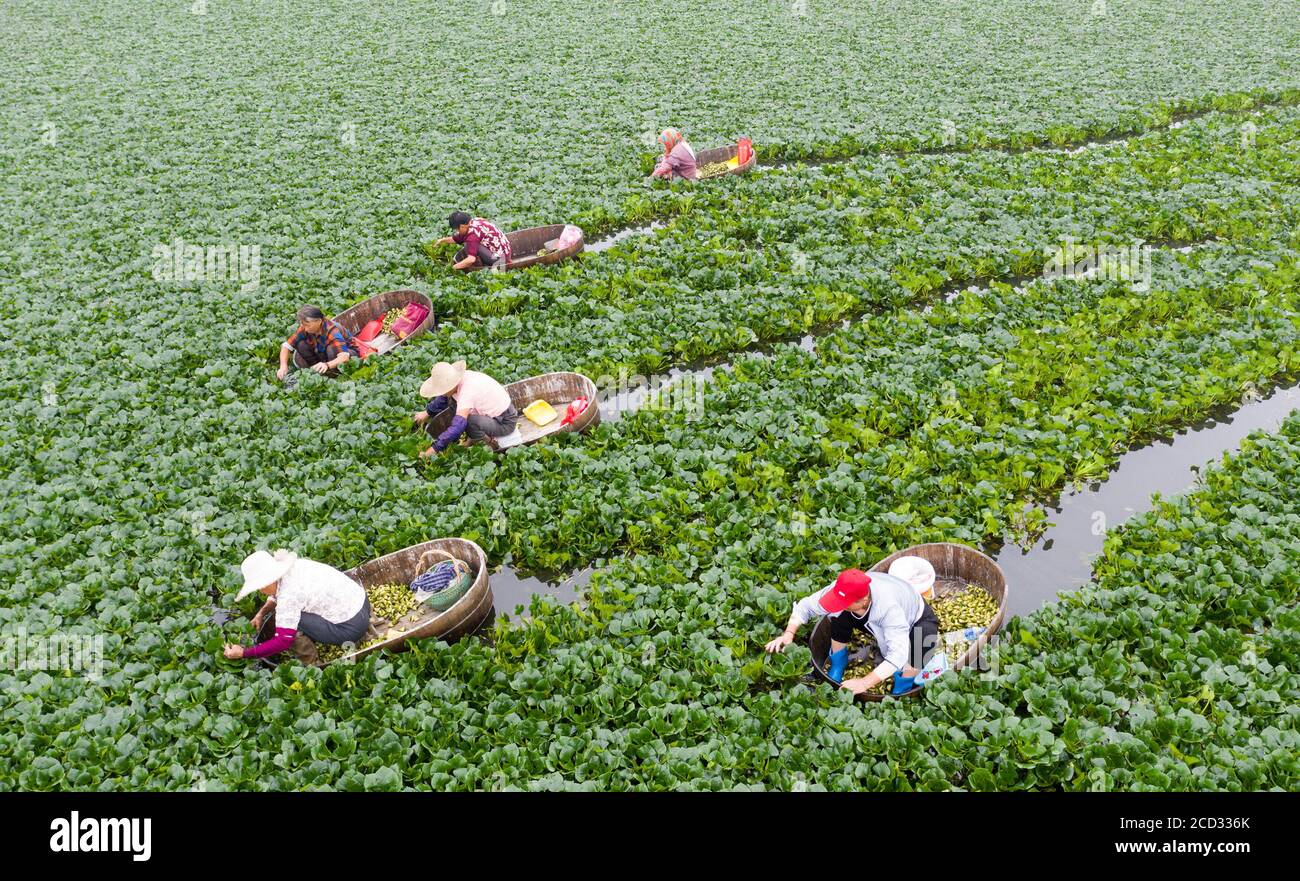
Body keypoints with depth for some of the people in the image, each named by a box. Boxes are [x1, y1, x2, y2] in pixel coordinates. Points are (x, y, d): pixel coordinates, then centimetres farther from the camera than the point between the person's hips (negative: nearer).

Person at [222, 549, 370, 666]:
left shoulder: (289, 596, -25)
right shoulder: (295, 566, -1)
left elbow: (282, 641, -22)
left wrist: (243, 652, -14)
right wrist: (262, 612, 7)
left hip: (351, 629, -9)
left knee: (289, 621, -15)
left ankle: (310, 665, 4)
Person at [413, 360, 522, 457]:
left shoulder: (467, 392, -33)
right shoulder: (460, 379, -8)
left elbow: (457, 426, -39)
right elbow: (444, 398, 16)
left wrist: (434, 449, -36)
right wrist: (427, 412, 25)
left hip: (505, 422, -9)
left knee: (468, 421, -33)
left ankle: (489, 440, -4)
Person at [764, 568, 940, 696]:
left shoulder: (888, 608, -46)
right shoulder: (842, 592, -31)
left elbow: (898, 655, -50)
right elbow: (805, 606, -17)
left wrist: (865, 683, -52)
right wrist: (788, 634, -32)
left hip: (916, 619, -4)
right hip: (875, 623, 5)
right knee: (840, 615, -24)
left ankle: (903, 687, -11)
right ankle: (838, 664, 0)